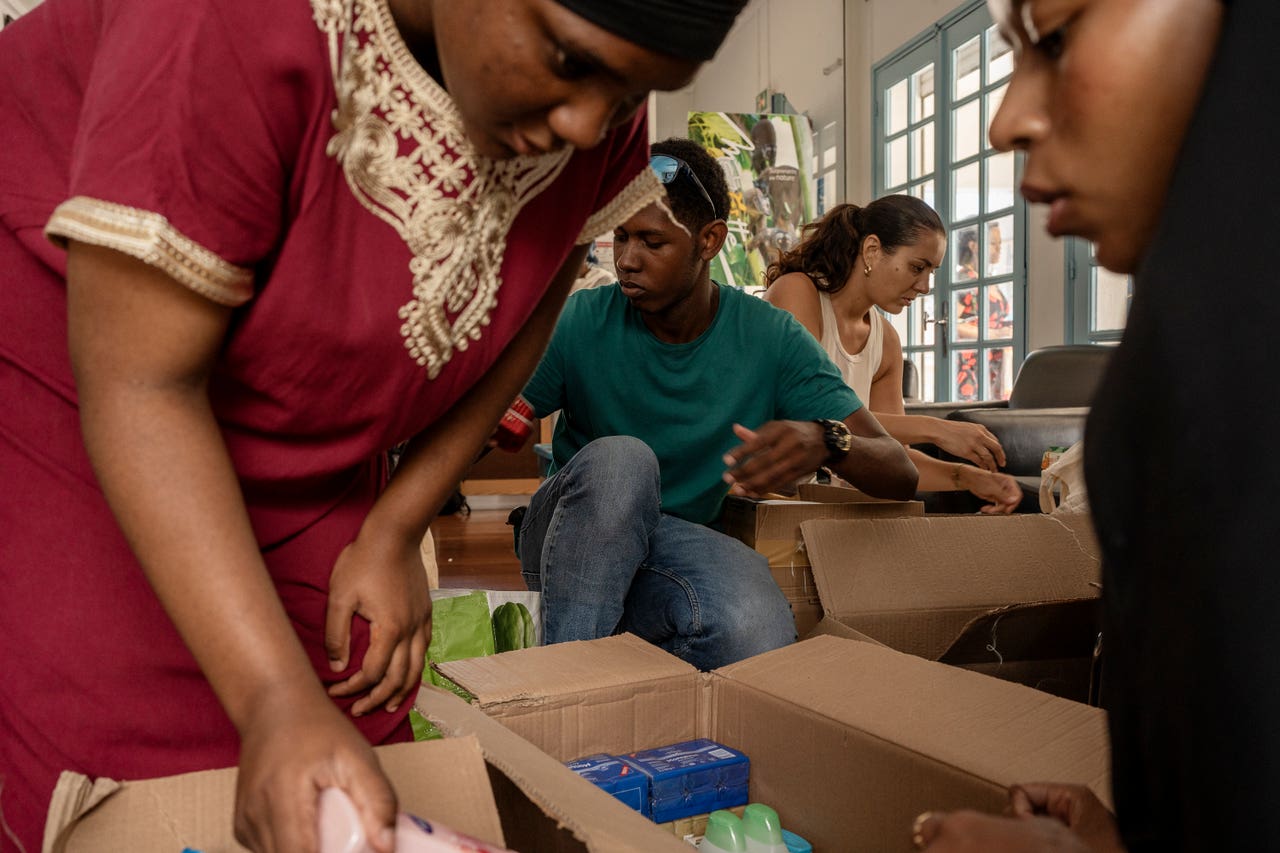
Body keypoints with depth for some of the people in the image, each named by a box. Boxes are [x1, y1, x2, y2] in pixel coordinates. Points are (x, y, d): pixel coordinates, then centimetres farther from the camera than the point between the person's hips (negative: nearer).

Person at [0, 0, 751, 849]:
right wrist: (277, 701, -36)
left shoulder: (599, 73, -13)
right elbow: (140, 382, -29)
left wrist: (394, 534, -6)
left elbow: (524, 310, -2)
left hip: (305, 448, 5)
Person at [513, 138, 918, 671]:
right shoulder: (579, 323, -10)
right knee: (619, 457, -34)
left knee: (757, 634, -33)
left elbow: (900, 476, -12)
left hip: (681, 544, 1)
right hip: (568, 540, 0)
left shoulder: (770, 340, -7)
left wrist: (824, 442, -34)